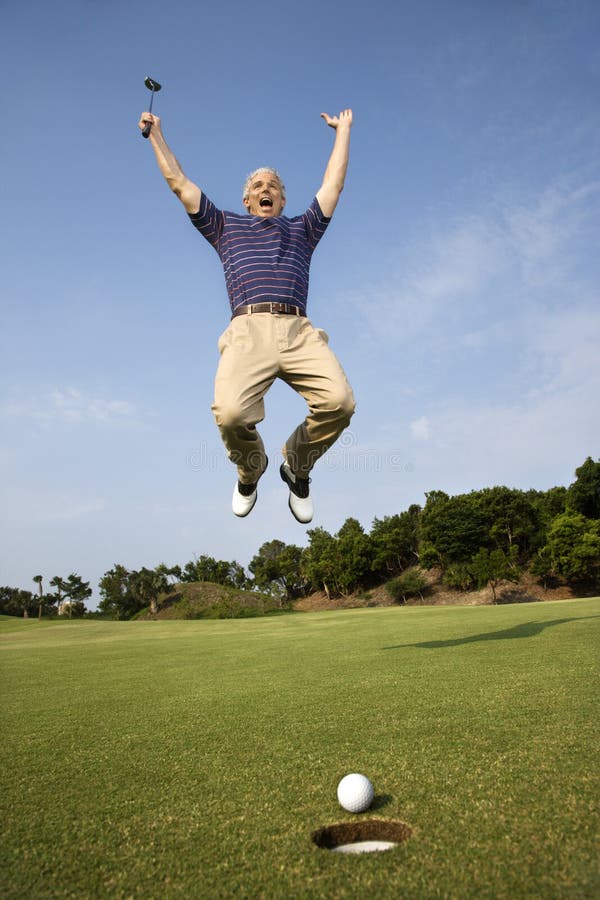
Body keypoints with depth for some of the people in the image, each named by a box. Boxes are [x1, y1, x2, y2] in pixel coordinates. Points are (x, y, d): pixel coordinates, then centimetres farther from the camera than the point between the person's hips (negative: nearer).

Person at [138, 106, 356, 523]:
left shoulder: (302, 229, 34)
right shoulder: (227, 227, 32)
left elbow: (333, 183, 37)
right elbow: (179, 183, 34)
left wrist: (343, 129, 45)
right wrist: (156, 133, 39)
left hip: (299, 331, 1)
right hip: (248, 330, -1)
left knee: (339, 401, -28)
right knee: (230, 412, -30)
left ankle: (297, 467, 2)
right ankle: (250, 471, 5)